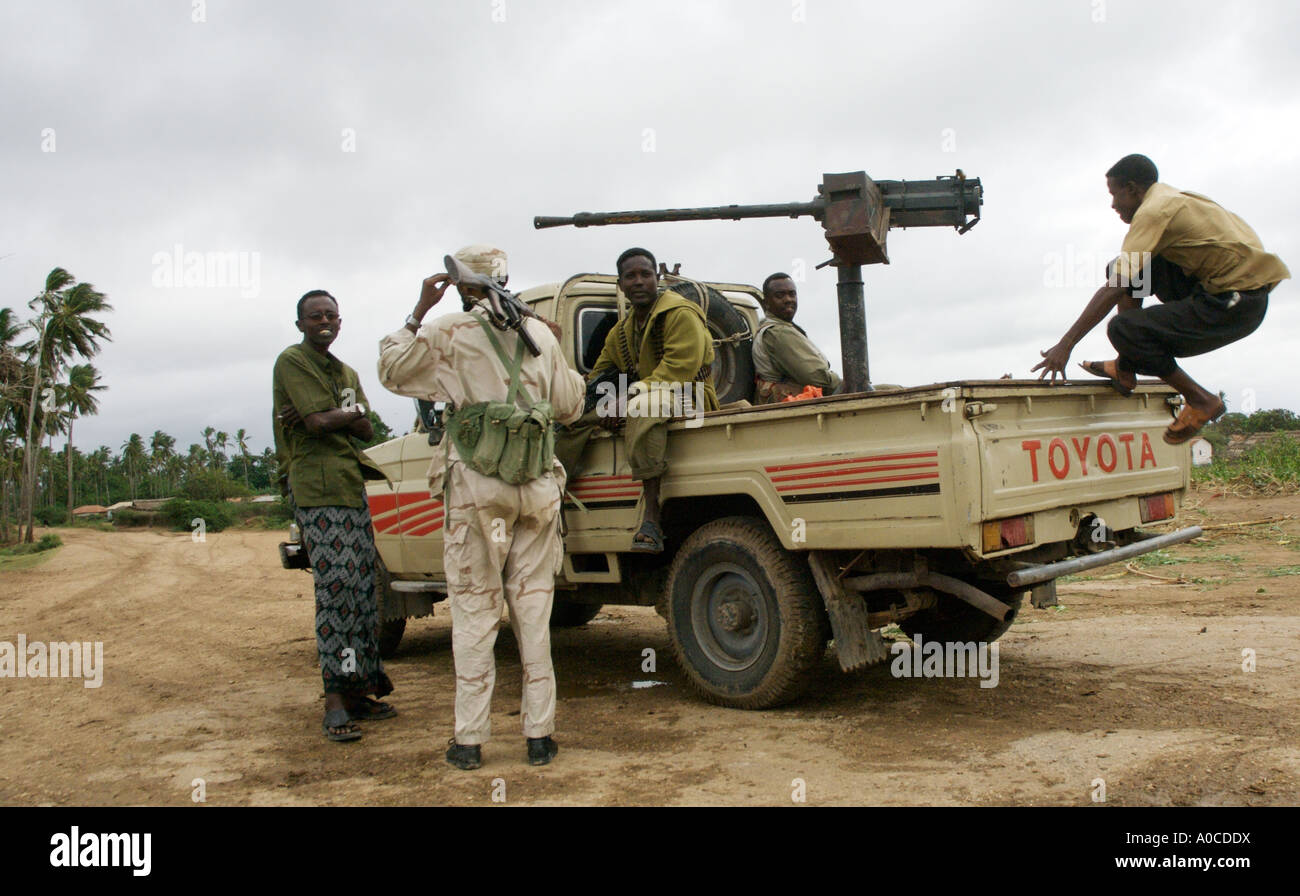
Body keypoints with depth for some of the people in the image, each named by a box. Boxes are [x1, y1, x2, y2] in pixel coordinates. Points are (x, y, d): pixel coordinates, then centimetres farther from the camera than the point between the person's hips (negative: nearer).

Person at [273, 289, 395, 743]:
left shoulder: (347, 374, 23)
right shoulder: (292, 361, -1)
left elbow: (366, 430, 9)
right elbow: (318, 423, -13)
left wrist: (326, 416, -7)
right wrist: (351, 412, 4)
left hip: (353, 485, 8)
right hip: (317, 487, -8)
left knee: (361, 592, 7)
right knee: (335, 588, -14)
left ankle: (356, 691, 13)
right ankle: (335, 702, -12)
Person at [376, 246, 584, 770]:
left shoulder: (448, 333, -1)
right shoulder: (539, 334, 10)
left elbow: (392, 370, 9)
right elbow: (569, 407, 16)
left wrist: (417, 313, 13)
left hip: (475, 484, -3)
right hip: (537, 486, 3)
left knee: (474, 611, 4)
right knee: (532, 609, 7)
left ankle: (469, 740, 7)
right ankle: (539, 735, 10)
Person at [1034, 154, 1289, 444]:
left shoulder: (1155, 210, -14)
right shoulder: (1174, 199, 16)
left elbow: (1113, 291, -19)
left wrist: (1066, 344, -18)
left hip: (1236, 303, -10)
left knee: (1124, 329, -21)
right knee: (1127, 270, 11)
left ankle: (1201, 400, -5)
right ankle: (1125, 370, 12)